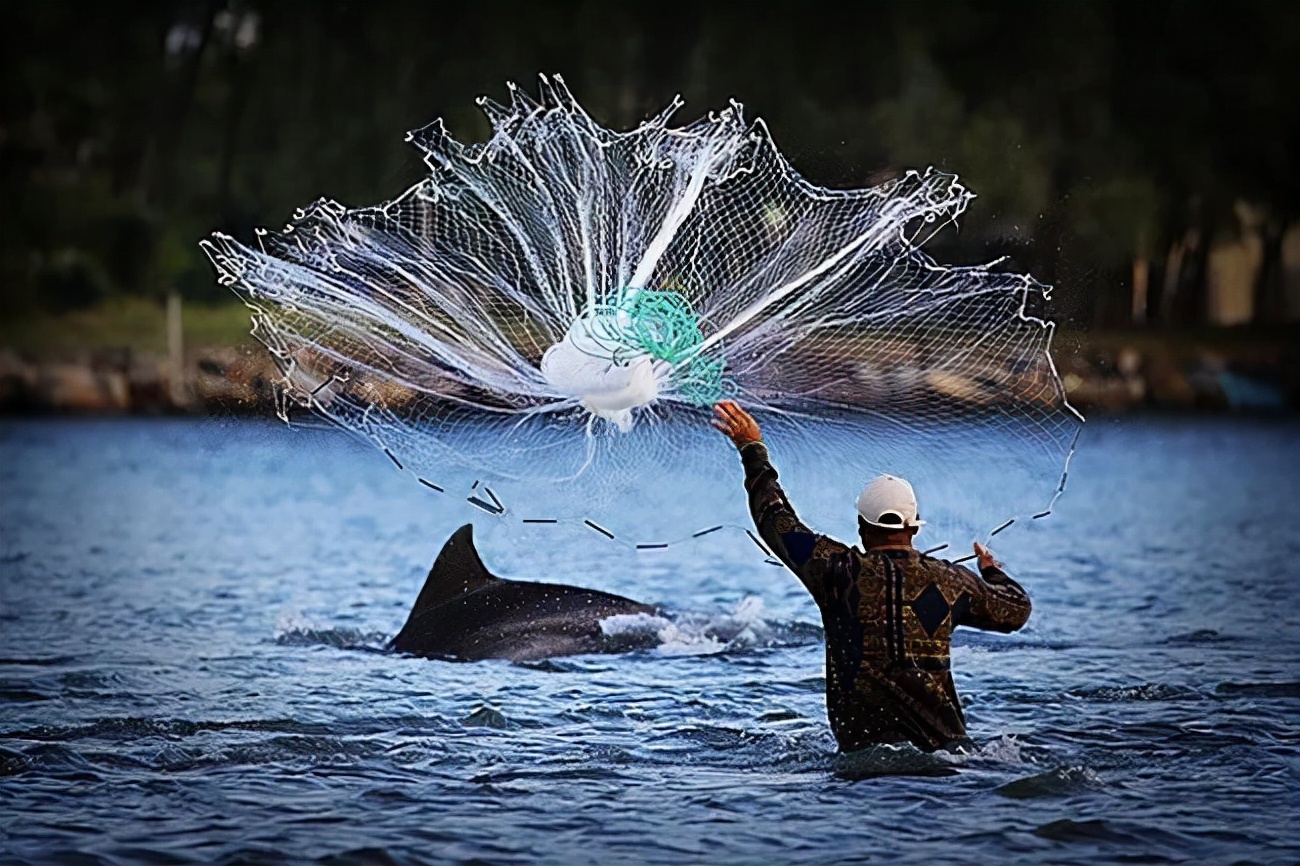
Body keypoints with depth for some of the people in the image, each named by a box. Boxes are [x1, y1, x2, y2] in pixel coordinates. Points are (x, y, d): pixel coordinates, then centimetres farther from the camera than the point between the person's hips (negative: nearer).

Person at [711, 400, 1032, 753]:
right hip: (939, 737, 2)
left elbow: (777, 520, 14)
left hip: (860, 740, -2)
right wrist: (991, 570, 46)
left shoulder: (839, 571, -1)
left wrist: (752, 449, 27)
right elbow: (1016, 611, 24)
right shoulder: (952, 581, 5)